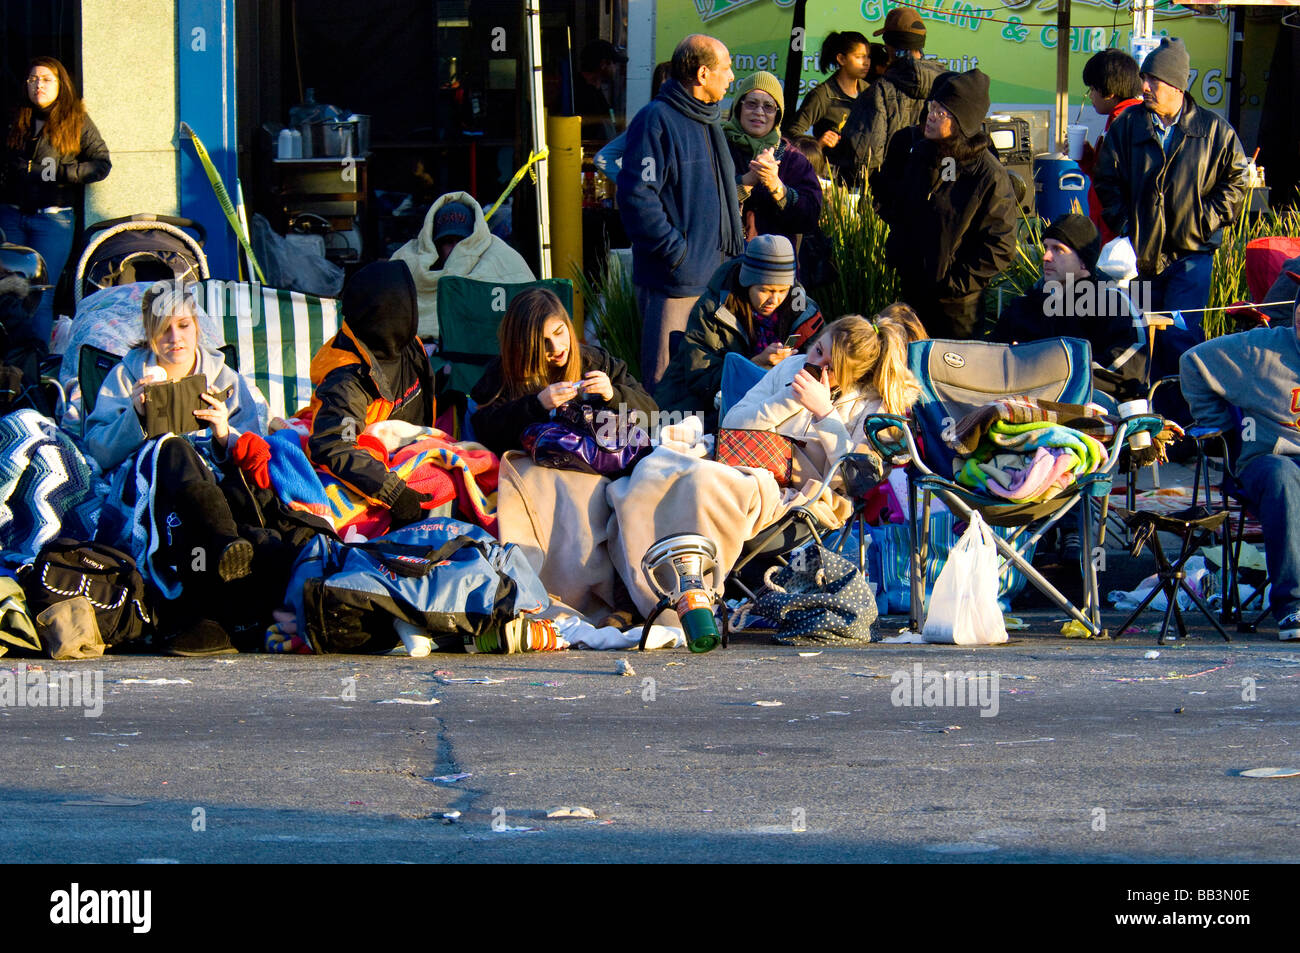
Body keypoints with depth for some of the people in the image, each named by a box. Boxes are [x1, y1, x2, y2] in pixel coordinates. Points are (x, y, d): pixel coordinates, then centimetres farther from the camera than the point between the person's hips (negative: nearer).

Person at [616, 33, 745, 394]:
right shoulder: (656, 121, -11)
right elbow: (637, 198, -18)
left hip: (715, 277, 9)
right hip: (674, 282, -9)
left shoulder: (708, 120, 18)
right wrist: (676, 253, -19)